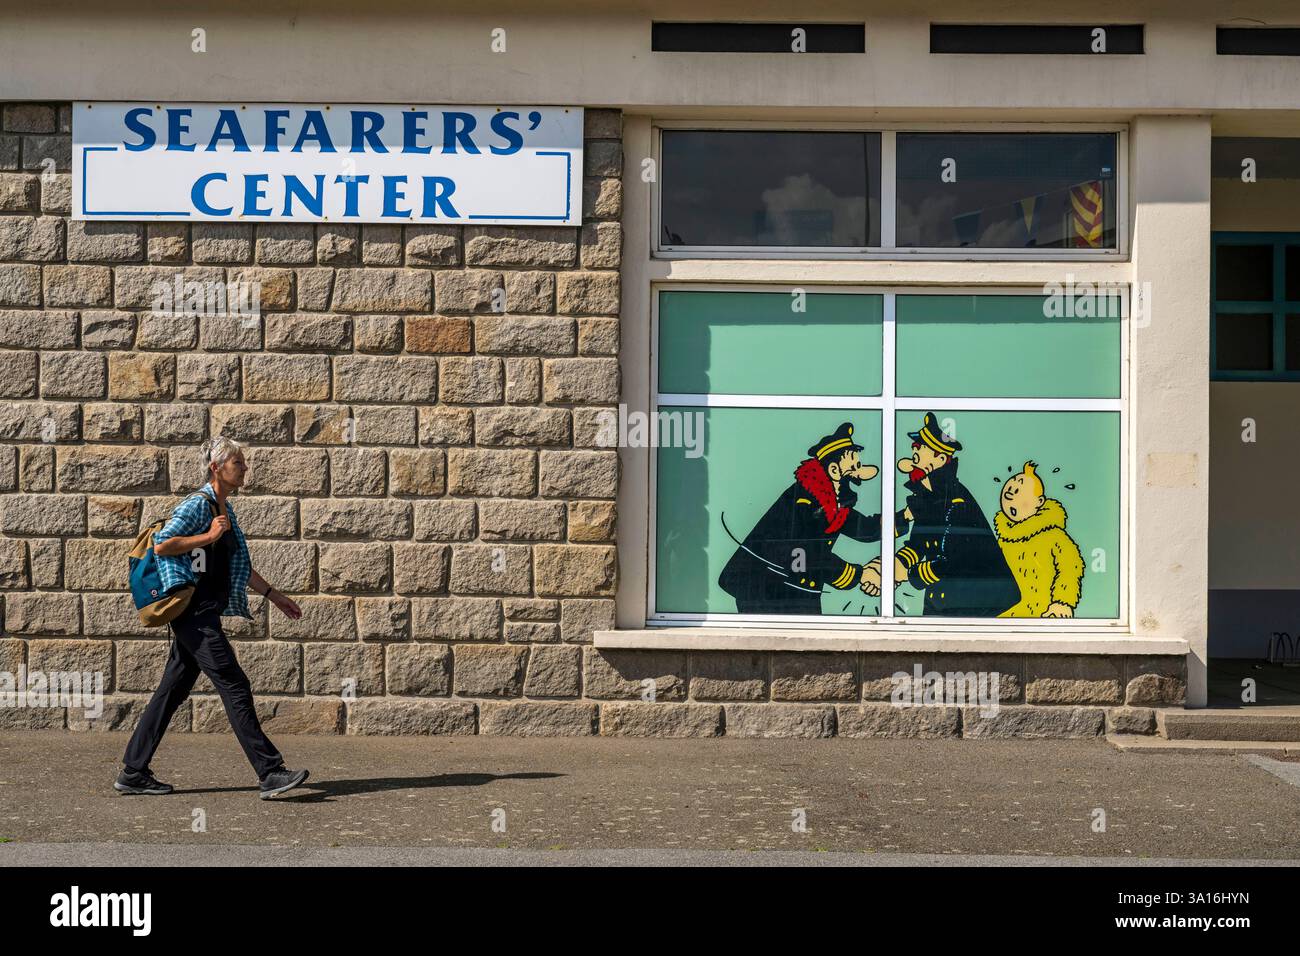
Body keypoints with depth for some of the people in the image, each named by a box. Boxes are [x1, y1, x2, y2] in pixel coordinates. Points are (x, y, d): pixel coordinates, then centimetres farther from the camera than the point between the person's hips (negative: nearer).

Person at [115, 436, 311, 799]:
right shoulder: (198, 505, -11)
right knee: (235, 686, -10)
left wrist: (273, 595, 27)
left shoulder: (225, 509, 17)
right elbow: (161, 545, -20)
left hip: (207, 613, 9)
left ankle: (133, 773, 17)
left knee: (172, 691, 11)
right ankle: (270, 773, -9)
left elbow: (238, 565, 26)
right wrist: (208, 537, -17)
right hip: (194, 611, -9)